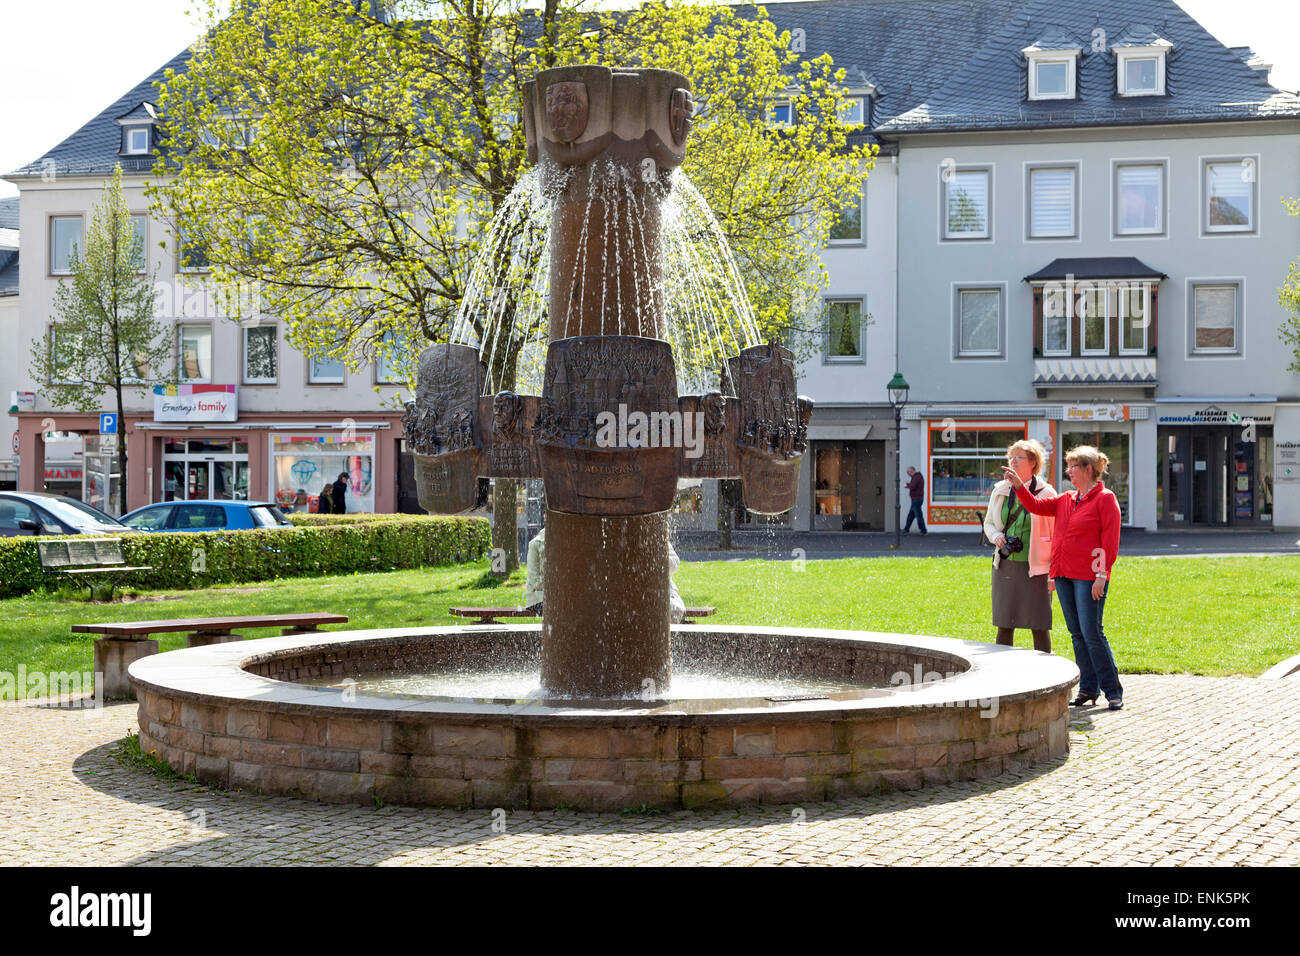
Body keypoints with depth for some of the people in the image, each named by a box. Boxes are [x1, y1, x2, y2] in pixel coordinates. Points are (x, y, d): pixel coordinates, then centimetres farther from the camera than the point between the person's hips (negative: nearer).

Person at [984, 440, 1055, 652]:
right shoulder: (1000, 491, 8)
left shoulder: (1045, 493, -5)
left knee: (1039, 625, 0)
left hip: (1035, 568, -4)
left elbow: (1056, 535, -4)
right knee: (1004, 624, 8)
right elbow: (988, 522, 21)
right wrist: (996, 536, -3)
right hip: (1005, 565, 4)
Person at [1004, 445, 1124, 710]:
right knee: (1077, 634, 9)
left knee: (1092, 633, -9)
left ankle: (1113, 691, -1)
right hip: (1064, 575, 7)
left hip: (1089, 577, -7)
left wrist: (1102, 574, -16)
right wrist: (1018, 485, 1)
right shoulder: (1066, 500, 17)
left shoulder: (1105, 498, -6)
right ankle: (1088, 688, 15)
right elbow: (1037, 506, 14)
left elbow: (1110, 540, -11)